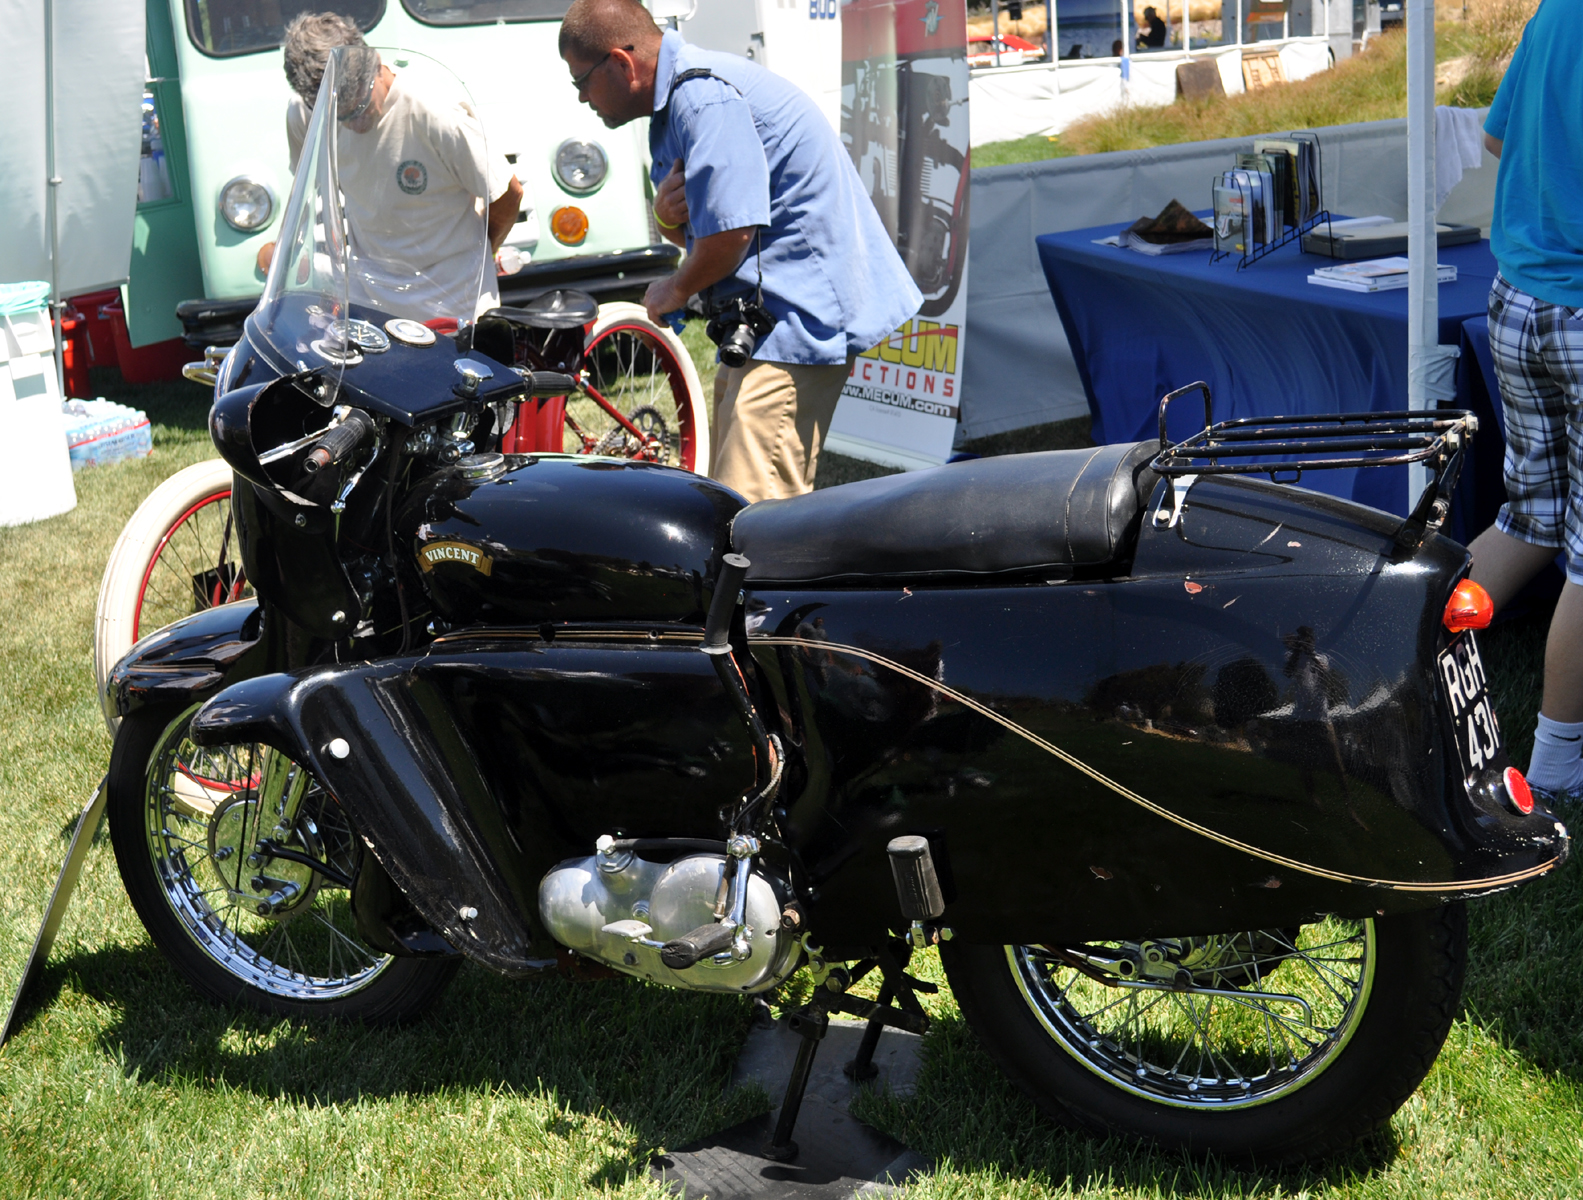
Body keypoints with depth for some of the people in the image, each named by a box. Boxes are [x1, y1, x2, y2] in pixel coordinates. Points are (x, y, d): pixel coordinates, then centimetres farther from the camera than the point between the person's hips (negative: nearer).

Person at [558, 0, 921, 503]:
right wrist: (667, 213, -2)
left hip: (798, 313, -12)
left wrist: (676, 290, -5)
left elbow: (730, 232, -25)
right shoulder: (675, 99, 18)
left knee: (751, 516, -18)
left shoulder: (703, 94, -17)